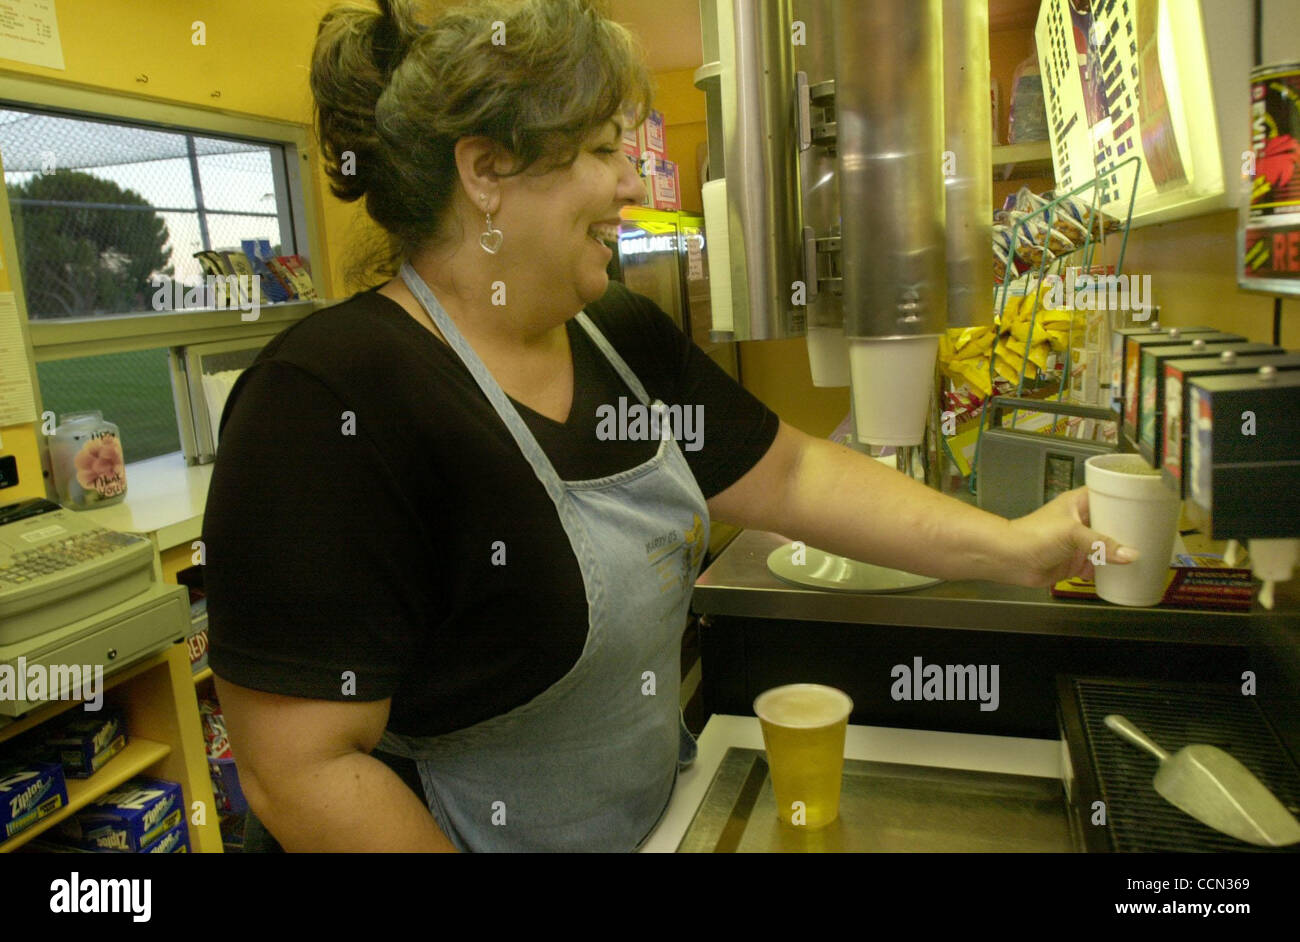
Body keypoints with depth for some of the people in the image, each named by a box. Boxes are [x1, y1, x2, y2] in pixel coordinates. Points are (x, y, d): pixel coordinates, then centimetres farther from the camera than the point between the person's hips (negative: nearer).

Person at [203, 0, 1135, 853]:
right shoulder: (332, 401, -28)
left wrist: (1008, 546, -3)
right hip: (470, 832, -6)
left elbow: (792, 475, 2)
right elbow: (302, 770, -27)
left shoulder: (622, 336, -4)